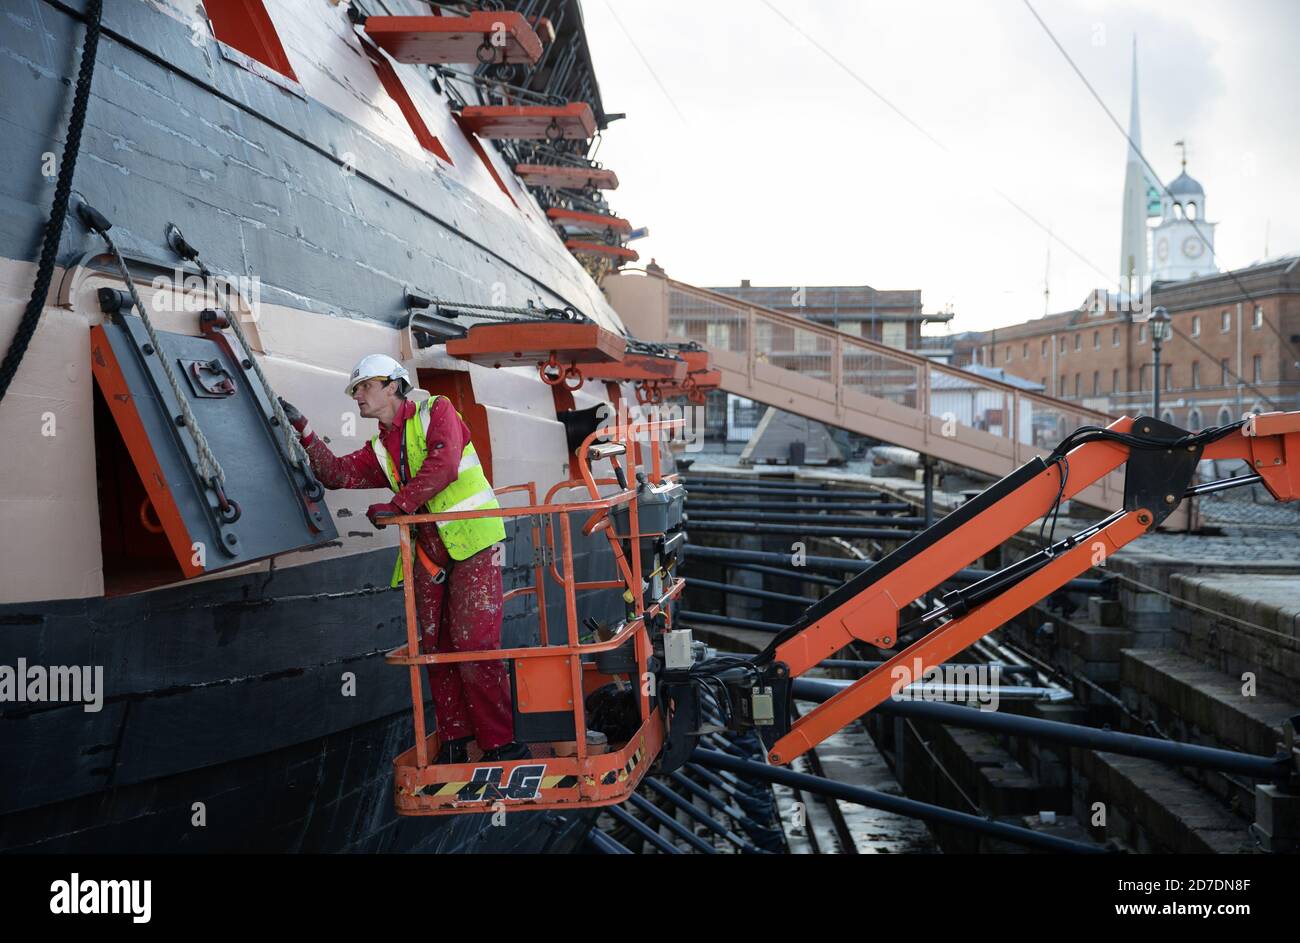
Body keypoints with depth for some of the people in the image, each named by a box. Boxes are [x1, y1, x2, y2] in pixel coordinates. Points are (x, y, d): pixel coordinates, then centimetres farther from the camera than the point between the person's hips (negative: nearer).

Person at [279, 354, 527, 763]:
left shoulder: (436, 411, -1)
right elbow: (337, 473, 9)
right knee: (434, 646, 8)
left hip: (471, 541, -7)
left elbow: (443, 465, -16)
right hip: (429, 550, 7)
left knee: (474, 645, -11)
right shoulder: (380, 449, 19)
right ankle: (454, 742, 19)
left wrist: (398, 505, -16)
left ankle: (501, 744, -2)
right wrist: (304, 431, 4)